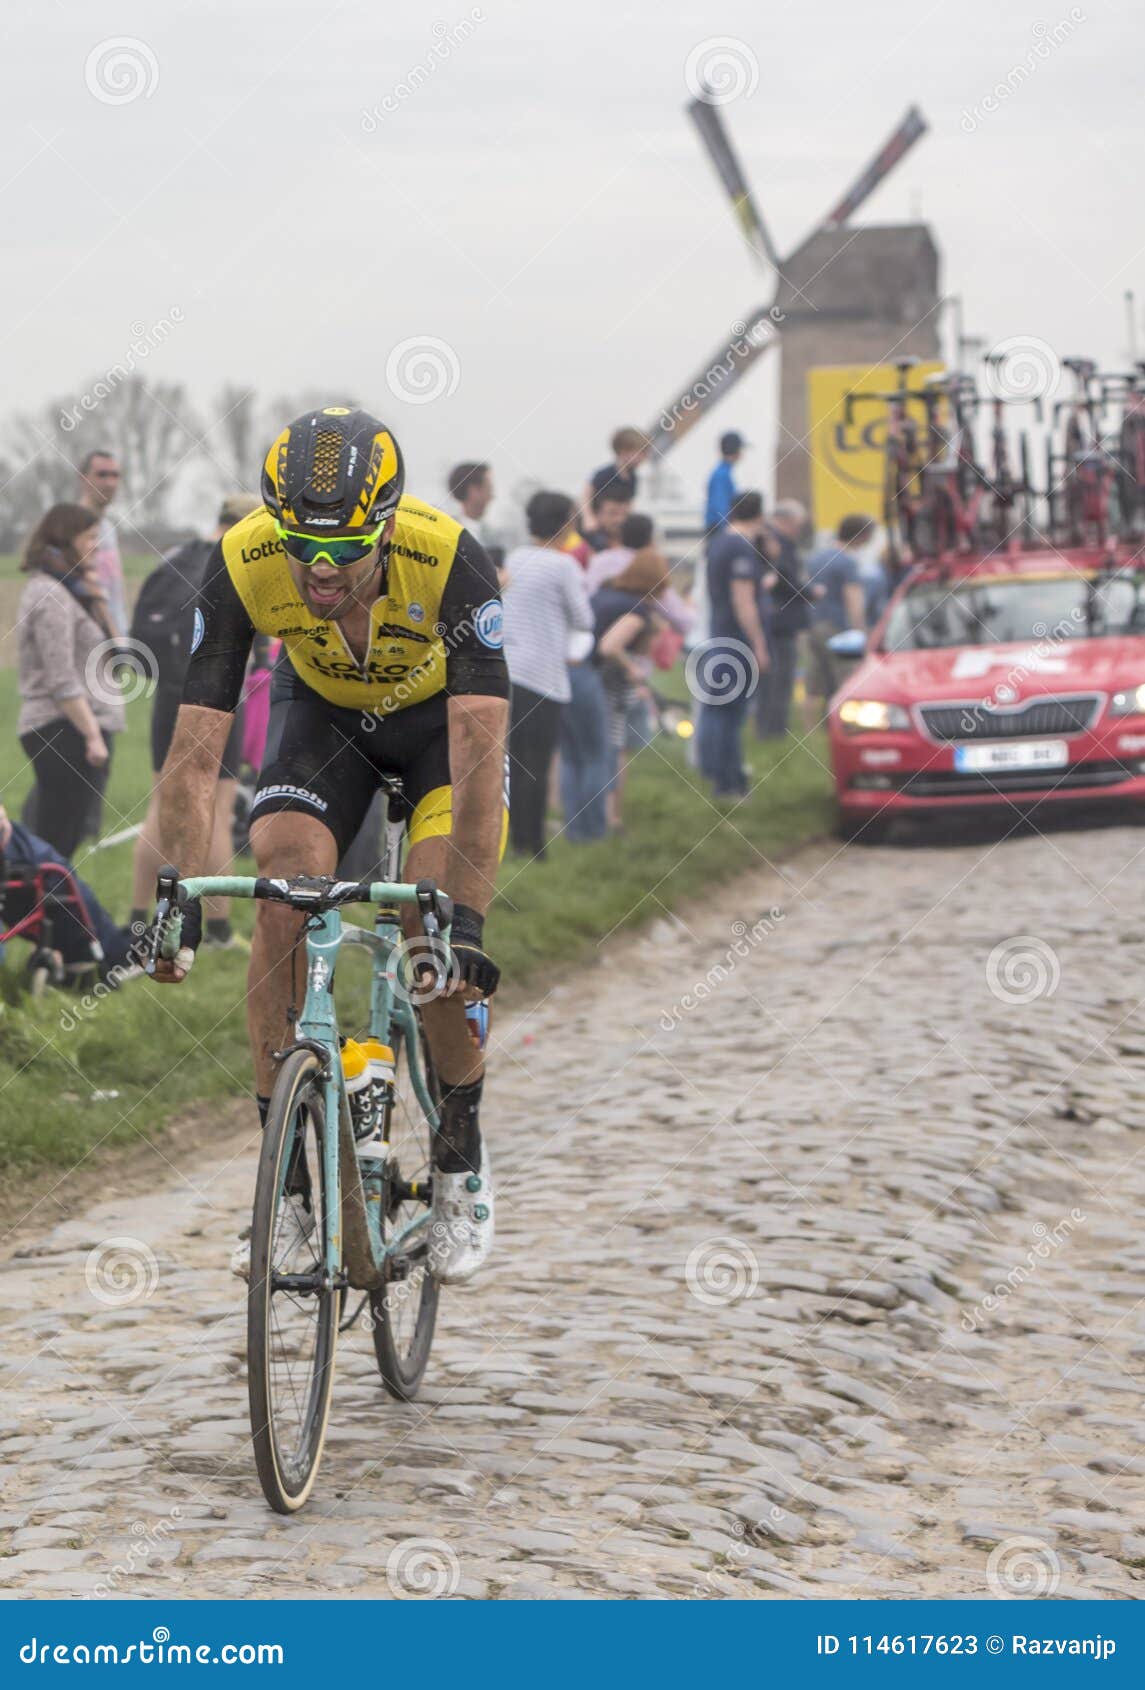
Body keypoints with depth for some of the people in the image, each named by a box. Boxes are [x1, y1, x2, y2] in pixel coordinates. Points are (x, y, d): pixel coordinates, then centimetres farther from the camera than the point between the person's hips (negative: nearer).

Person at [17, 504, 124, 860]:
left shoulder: (67, 591, 18)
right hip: (62, 728, -10)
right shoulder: (49, 597, -12)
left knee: (65, 837, 9)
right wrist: (93, 735, -20)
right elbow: (61, 682, -18)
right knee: (58, 840, -11)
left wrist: (95, 599, 11)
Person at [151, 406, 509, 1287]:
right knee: (284, 898, -19)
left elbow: (479, 750, -44)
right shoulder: (243, 564, -32)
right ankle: (286, 1182, -8)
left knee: (434, 918, -20)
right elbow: (196, 749, -31)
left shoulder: (451, 561, -39)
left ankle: (462, 1157, 4)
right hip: (322, 708, 2)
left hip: (443, 710, -2)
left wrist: (466, 918, -51)